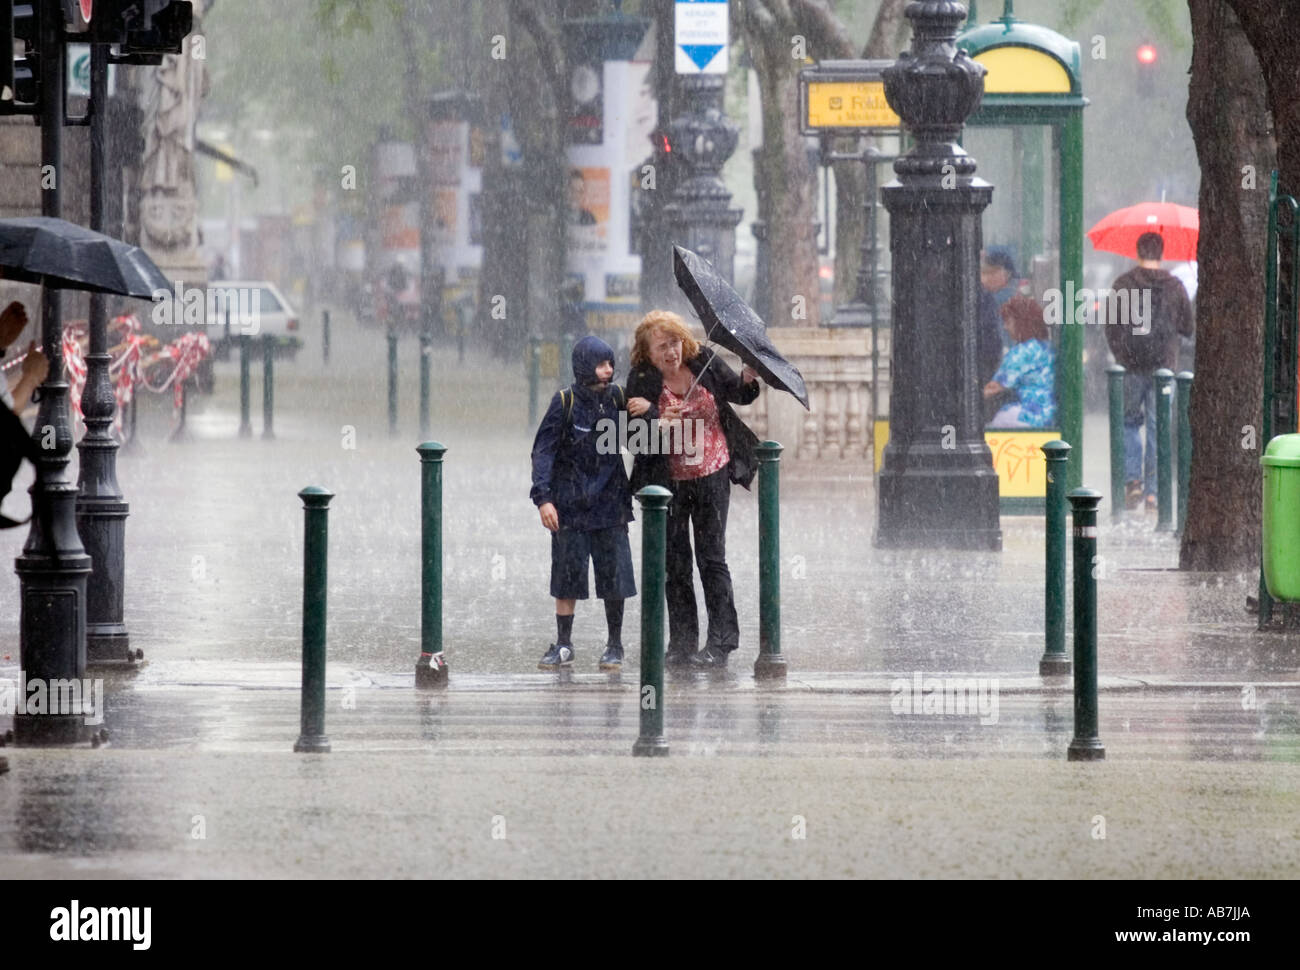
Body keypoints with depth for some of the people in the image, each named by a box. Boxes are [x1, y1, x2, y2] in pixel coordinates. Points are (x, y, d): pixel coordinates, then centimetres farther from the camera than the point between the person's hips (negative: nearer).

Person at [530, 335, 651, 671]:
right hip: (571, 504, -2)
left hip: (609, 504, 2)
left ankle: (615, 646, 12)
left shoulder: (618, 398, 3)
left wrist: (646, 411, -9)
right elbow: (543, 451, -8)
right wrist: (543, 497, -18)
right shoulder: (565, 403, -6)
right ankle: (563, 646, 12)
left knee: (615, 578, 0)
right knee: (567, 576, 2)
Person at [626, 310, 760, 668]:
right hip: (668, 480, 0)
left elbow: (738, 394, 11)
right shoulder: (642, 382, -9)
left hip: (711, 475, 0)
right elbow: (630, 435, -12)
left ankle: (720, 644, 0)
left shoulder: (705, 364, -5)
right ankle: (682, 642, 15)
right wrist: (656, 425, -30)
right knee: (675, 562, 6)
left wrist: (748, 381, -11)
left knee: (711, 557, -3)